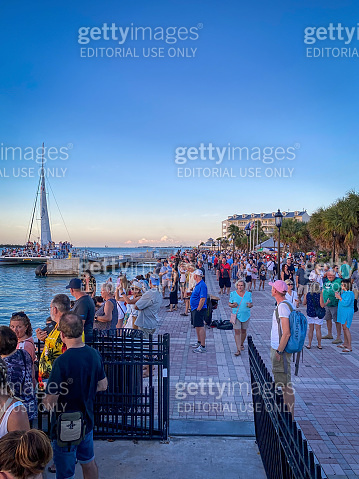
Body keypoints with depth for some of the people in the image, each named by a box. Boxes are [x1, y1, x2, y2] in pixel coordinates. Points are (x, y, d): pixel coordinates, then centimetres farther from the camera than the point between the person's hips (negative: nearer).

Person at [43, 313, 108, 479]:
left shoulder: (62, 362, -28)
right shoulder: (94, 355, -9)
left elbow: (50, 402, -23)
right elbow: (103, 386, 4)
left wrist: (44, 400, -1)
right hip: (87, 421, 6)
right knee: (89, 462, 26)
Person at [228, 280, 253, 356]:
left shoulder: (248, 294, 3)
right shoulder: (233, 294, 0)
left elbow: (251, 303, 10)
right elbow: (229, 303, 5)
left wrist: (250, 305, -14)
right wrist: (233, 305, -17)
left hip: (246, 315, 2)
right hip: (236, 315, -2)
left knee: (243, 331, 14)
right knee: (237, 332, -8)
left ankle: (241, 344, 39)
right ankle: (238, 350, -8)